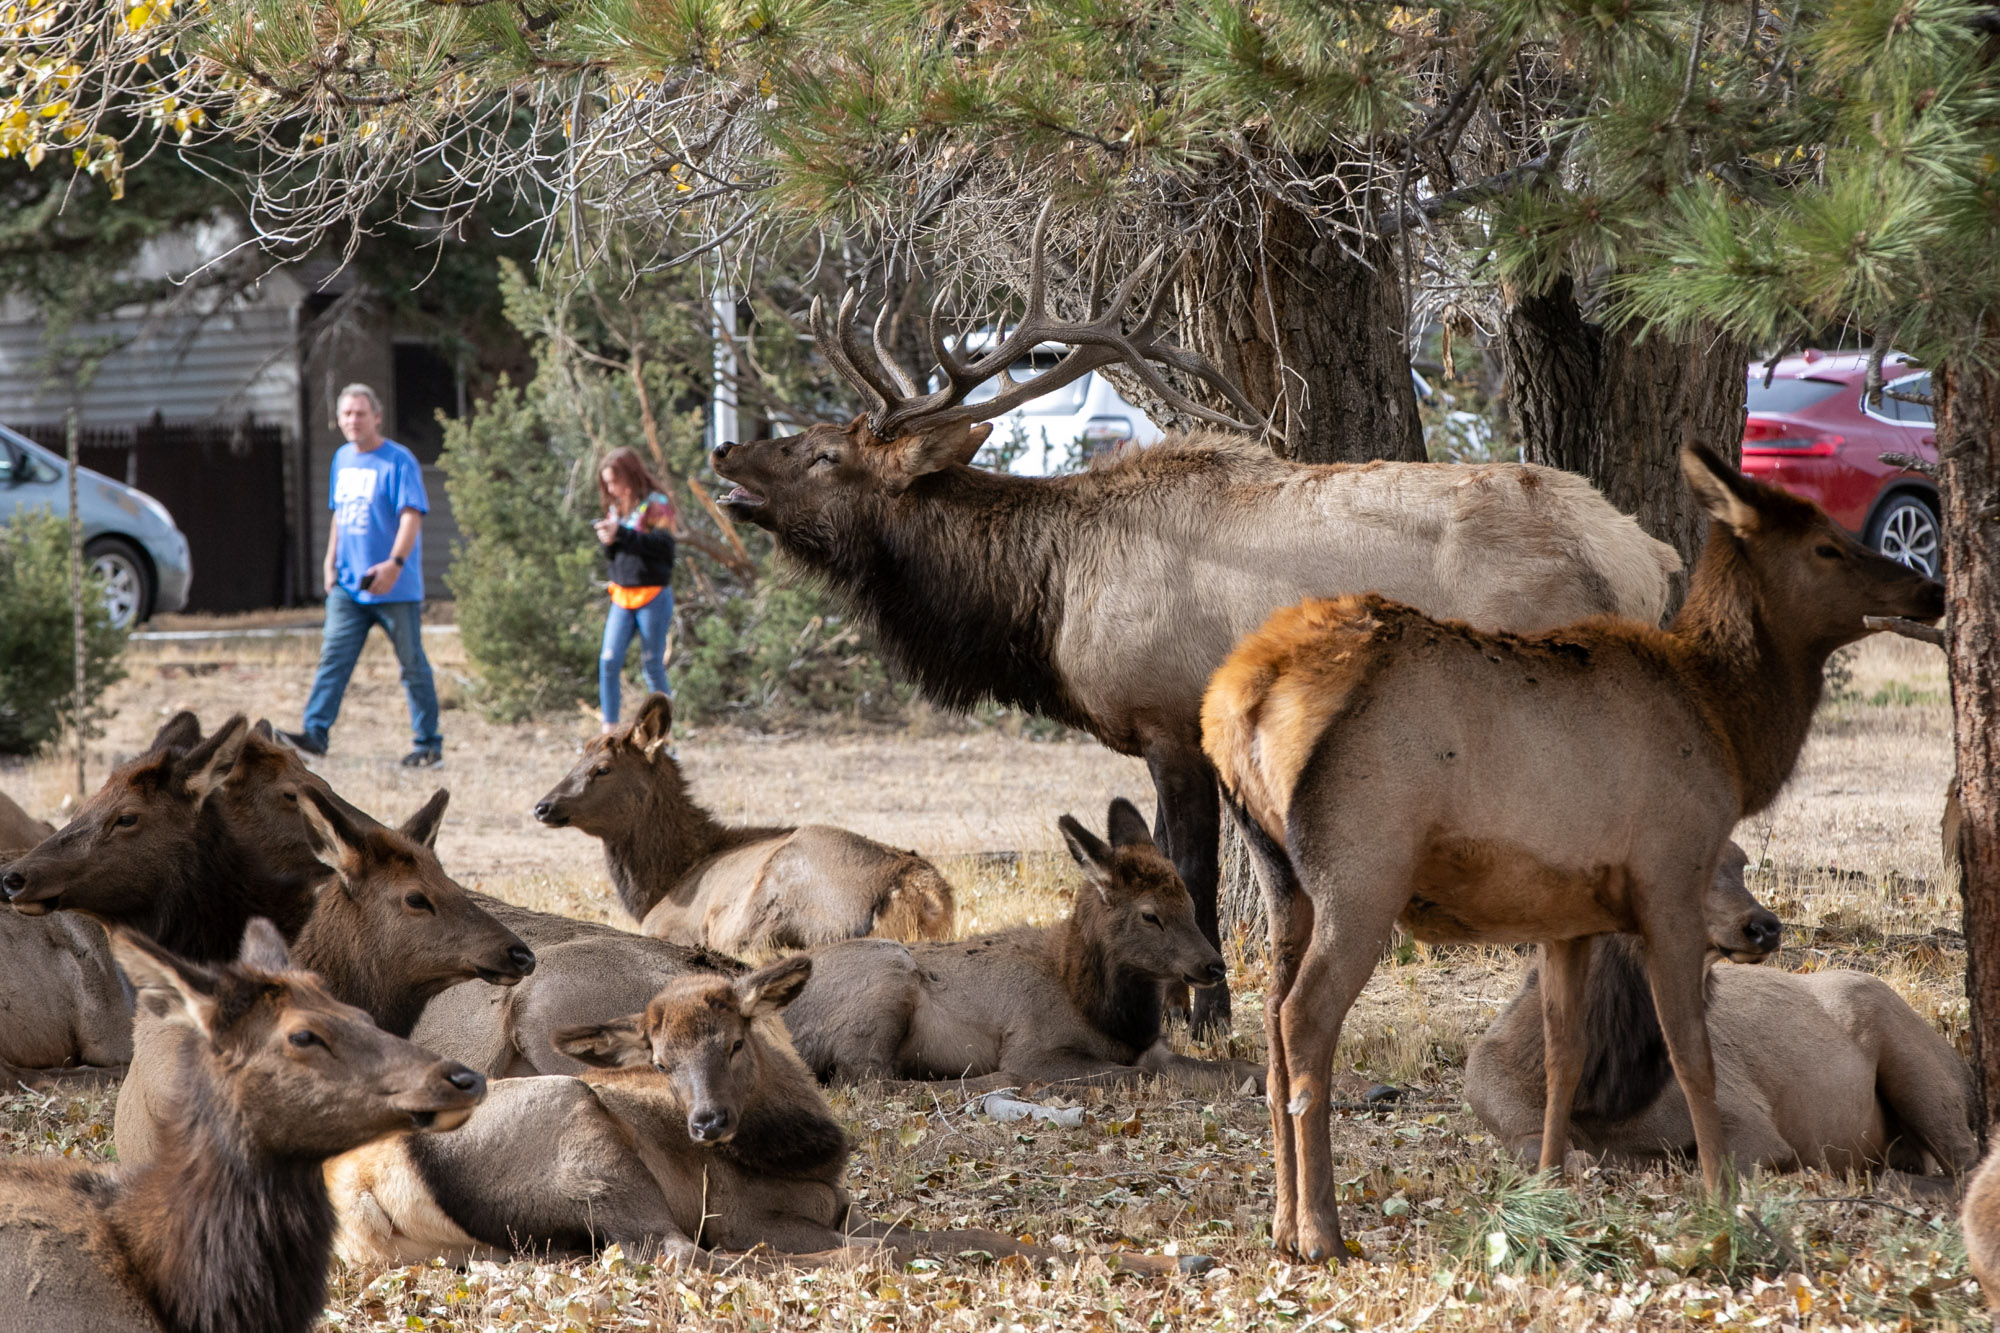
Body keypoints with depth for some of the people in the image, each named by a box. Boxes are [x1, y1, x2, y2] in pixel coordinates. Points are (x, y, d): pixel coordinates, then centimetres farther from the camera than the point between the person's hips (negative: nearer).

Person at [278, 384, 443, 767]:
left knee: (413, 663, 2)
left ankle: (428, 745, 7)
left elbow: (412, 516, -17)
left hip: (395, 589, -6)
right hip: (348, 585, 6)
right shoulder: (342, 459, 13)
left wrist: (395, 562, -29)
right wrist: (331, 562, 14)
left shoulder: (399, 461, -9)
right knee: (333, 656, -3)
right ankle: (315, 731, -6)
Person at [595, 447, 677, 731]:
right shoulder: (617, 507, 13)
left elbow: (663, 544, -20)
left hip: (653, 595, -6)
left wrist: (622, 534, -25)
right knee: (609, 661, -6)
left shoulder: (655, 504, -7)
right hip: (622, 596, 6)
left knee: (652, 664, 0)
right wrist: (608, 542, -5)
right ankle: (609, 730, -4)